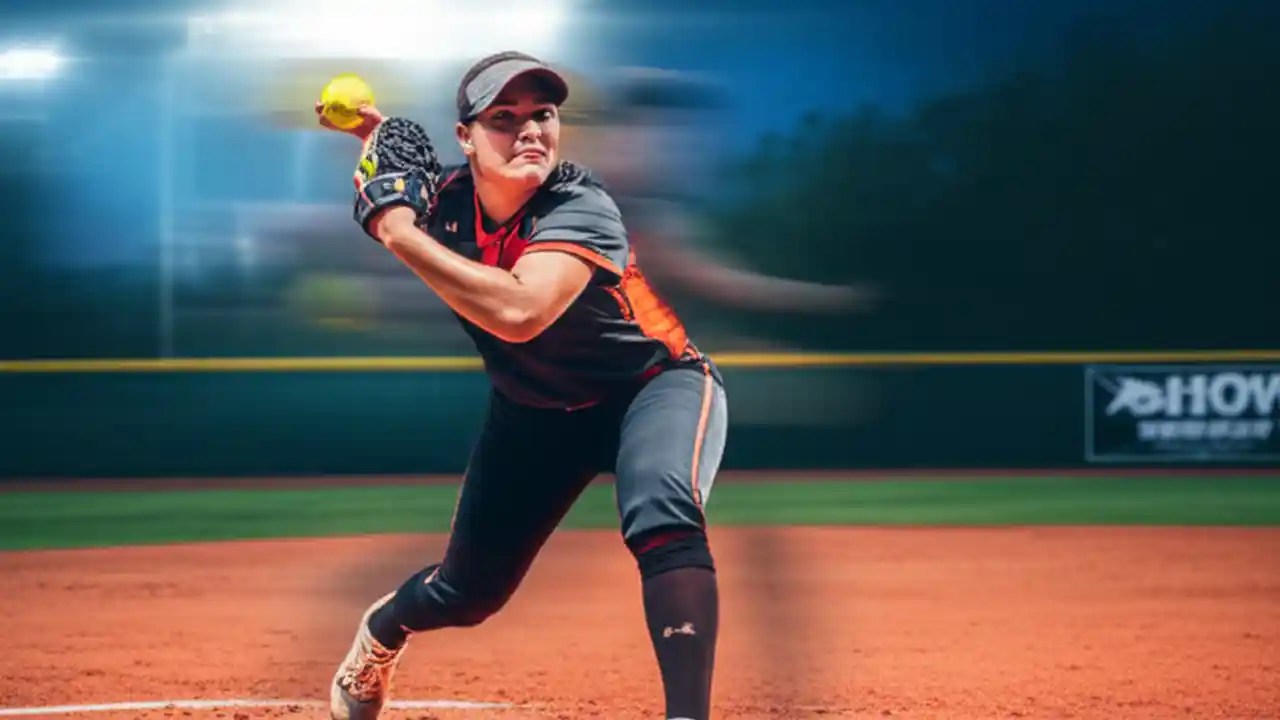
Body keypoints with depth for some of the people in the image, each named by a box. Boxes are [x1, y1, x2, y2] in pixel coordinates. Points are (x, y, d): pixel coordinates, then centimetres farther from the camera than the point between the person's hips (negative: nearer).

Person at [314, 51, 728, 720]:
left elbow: (518, 311, -50)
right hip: (536, 408, 5)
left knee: (662, 518, -37)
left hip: (655, 384, -5)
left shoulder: (580, 208, -33)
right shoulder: (445, 200, -14)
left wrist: (399, 232, -43)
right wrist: (379, 138, -9)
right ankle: (380, 631, 49)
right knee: (468, 591, 14)